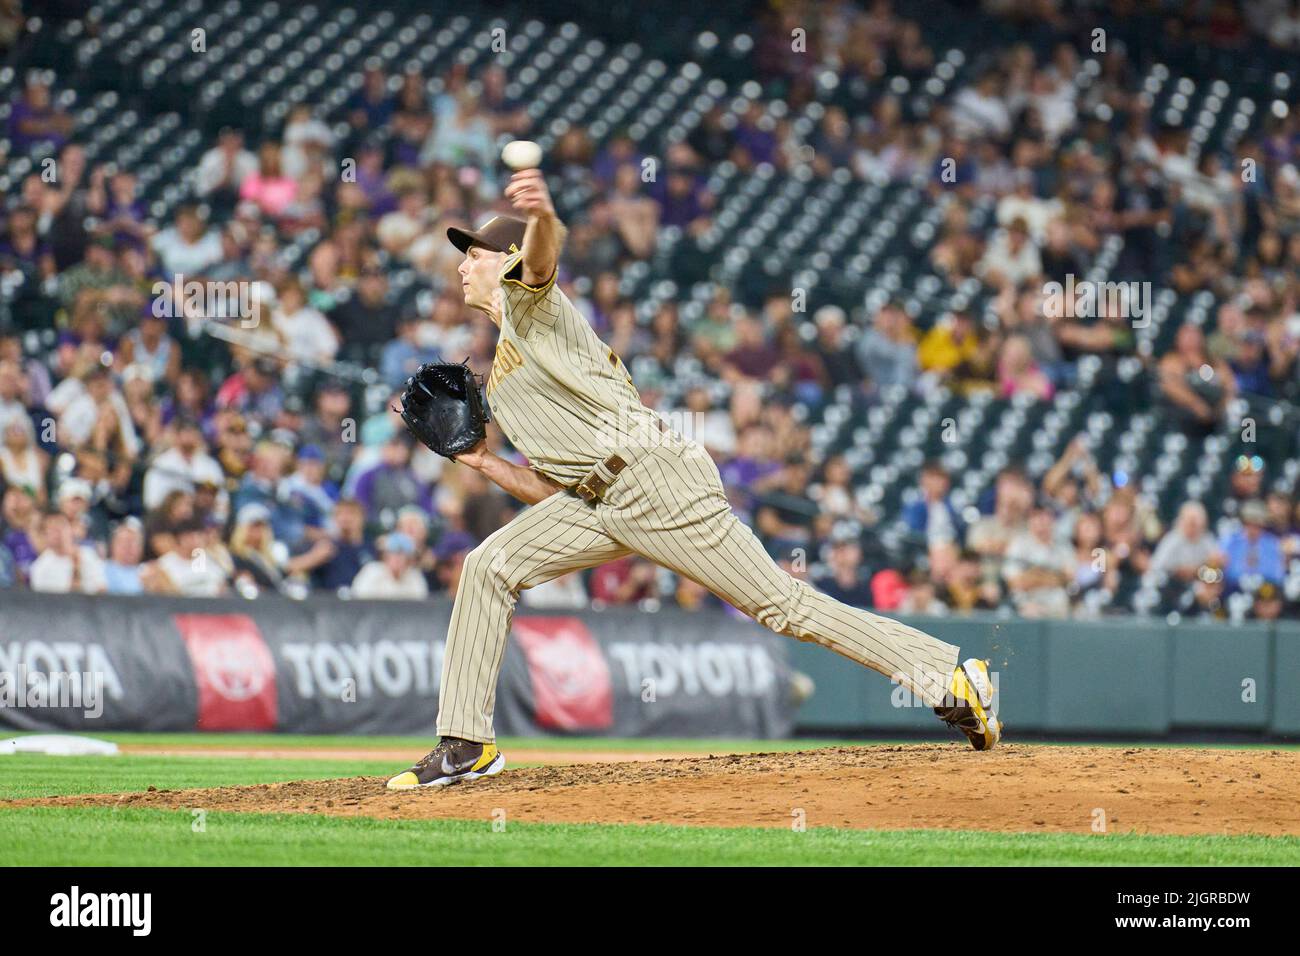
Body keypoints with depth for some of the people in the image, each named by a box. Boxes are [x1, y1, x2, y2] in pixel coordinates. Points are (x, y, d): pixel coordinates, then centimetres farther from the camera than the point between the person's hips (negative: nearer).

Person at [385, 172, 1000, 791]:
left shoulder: (529, 301, 5)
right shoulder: (500, 380, 28)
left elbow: (543, 251, -22)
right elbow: (551, 489, 25)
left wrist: (542, 216, -46)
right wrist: (482, 463, 12)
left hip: (657, 478, -9)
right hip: (598, 502, 9)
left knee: (782, 604, -11)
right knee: (489, 566, 0)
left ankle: (953, 678, -10)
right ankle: (466, 746, 1)